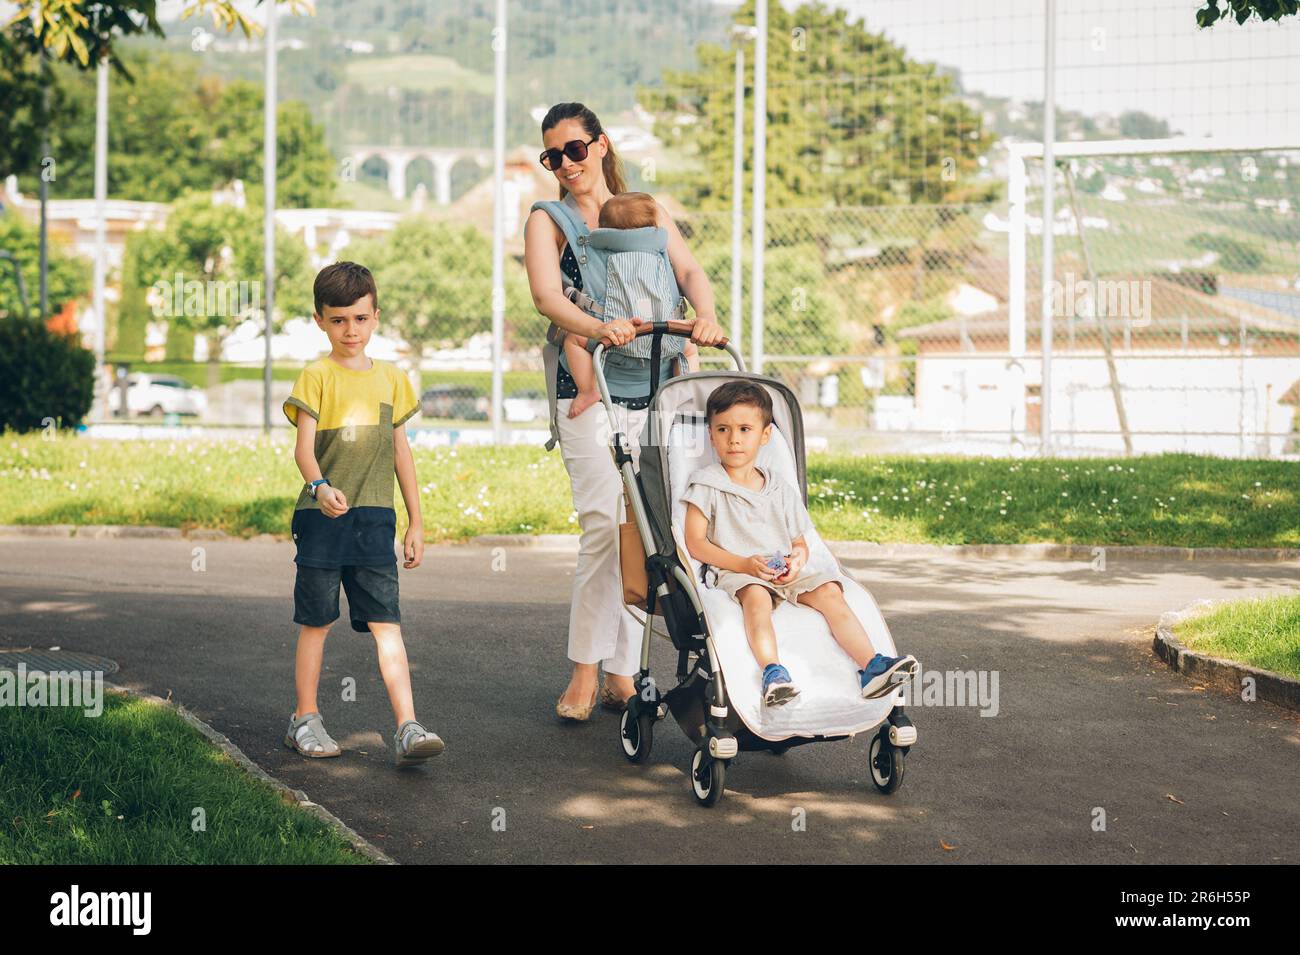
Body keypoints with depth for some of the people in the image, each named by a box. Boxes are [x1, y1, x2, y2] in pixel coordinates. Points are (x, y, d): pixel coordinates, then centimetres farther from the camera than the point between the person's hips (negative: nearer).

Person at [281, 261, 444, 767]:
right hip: (322, 516, -2)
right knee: (316, 621, 7)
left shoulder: (390, 378, 11)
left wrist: (416, 522, 16)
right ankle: (305, 720, 20)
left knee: (386, 623, -5)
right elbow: (304, 445, -13)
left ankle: (407, 729, -11)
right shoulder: (317, 376, -2)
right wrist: (320, 487, -34)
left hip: (374, 517, 2)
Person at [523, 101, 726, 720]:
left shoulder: (648, 214, 16)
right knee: (606, 525, -16)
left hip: (654, 389, 3)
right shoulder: (547, 221, 6)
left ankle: (622, 676, 9)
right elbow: (546, 295, -12)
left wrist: (705, 316, -22)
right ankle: (585, 673, -6)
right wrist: (597, 328, -32)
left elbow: (689, 272, 1)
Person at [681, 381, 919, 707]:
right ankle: (772, 672, -54)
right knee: (756, 596, -37)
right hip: (733, 571, -4)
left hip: (786, 571, 4)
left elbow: (800, 543, 20)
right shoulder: (706, 487, 4)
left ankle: (871, 666, -32)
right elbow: (695, 543, -4)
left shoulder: (782, 492, 17)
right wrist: (745, 564, -16)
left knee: (828, 591, -22)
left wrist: (798, 559, -8)